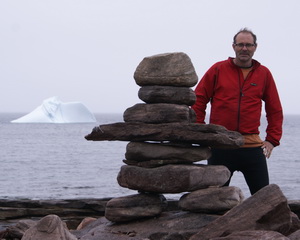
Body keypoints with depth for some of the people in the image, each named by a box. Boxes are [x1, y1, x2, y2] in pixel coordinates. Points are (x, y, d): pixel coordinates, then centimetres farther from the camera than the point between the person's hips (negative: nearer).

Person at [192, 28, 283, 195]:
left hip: (252, 146, 1)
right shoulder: (218, 70, 4)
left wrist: (272, 140, 6)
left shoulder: (264, 74, 9)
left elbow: (275, 110, 15)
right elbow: (198, 101, 6)